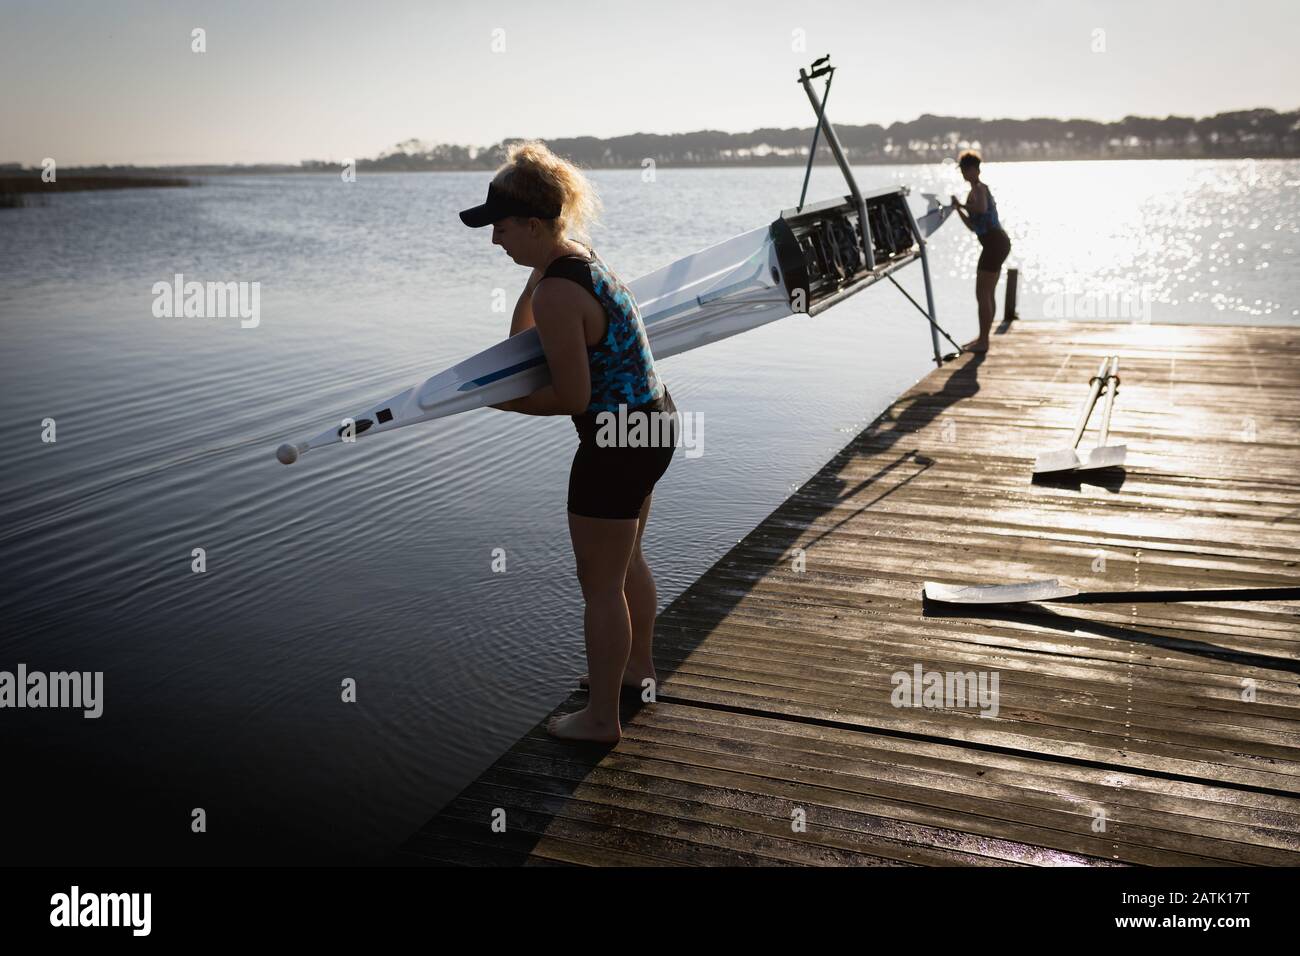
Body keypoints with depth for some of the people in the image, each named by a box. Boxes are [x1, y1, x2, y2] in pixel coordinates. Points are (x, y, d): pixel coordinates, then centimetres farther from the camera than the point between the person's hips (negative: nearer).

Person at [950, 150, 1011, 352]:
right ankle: (983, 338, 23)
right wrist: (958, 208, 18)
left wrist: (961, 204, -18)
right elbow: (973, 226, 25)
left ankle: (983, 341, -5)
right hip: (998, 244, 10)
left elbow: (982, 208, -32)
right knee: (989, 293, 15)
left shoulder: (979, 188, -8)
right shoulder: (977, 190, 21)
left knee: (982, 294, -7)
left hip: (995, 244, -10)